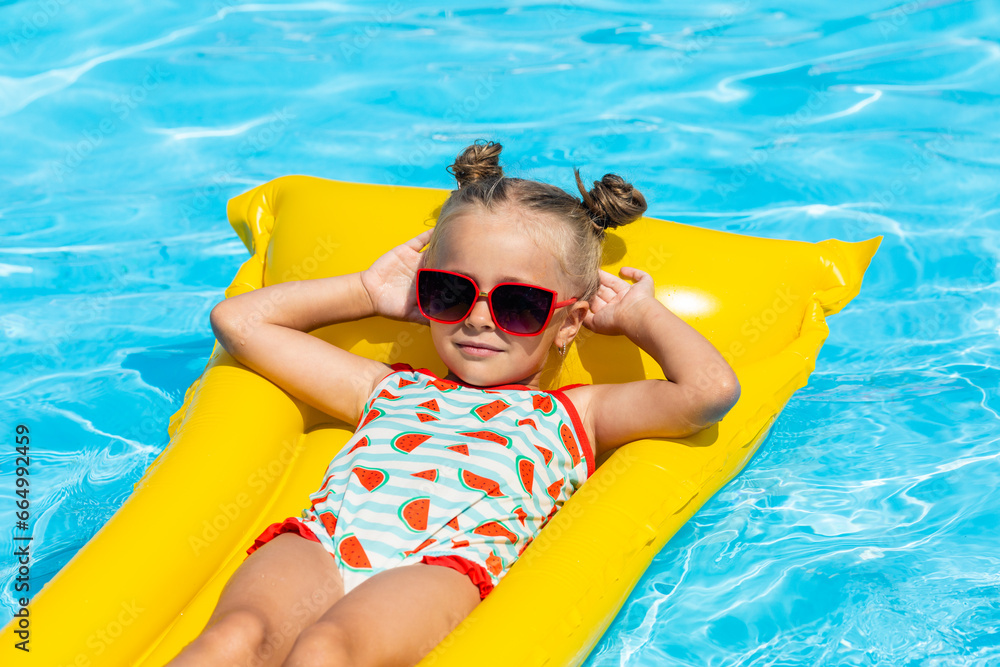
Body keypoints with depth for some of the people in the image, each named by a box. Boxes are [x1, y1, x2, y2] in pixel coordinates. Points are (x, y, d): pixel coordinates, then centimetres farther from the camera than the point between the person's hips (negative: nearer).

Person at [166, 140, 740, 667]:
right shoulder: (388, 389, 34)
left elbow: (711, 390, 12)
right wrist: (369, 291, 40)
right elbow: (240, 321, 40)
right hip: (316, 545, 3)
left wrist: (639, 314, 28)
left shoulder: (571, 415, 26)